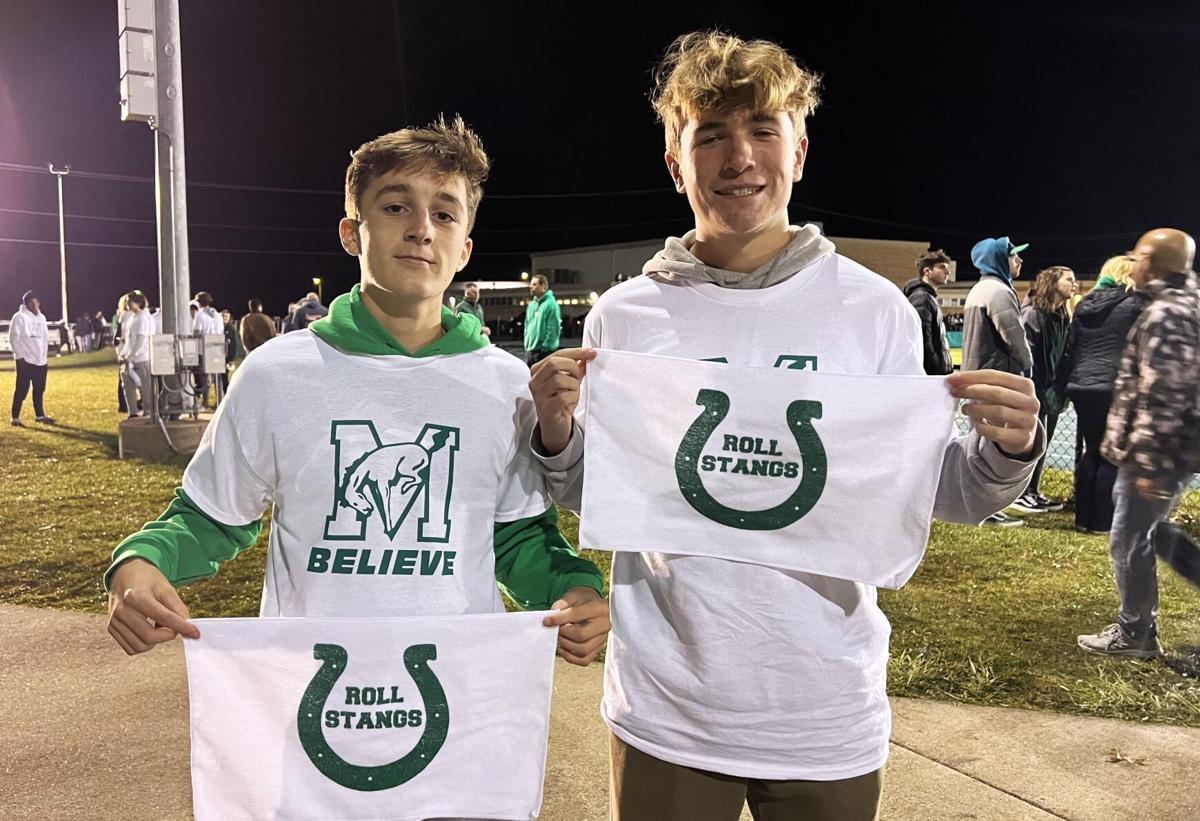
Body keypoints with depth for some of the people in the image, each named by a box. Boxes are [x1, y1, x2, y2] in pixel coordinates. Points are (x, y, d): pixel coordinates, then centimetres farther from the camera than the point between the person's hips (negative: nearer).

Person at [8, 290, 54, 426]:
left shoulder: (41, 317, 13)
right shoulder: (19, 317, -8)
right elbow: (14, 338, -10)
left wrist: (44, 357, 16)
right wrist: (19, 356, -14)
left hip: (40, 360, 6)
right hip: (25, 360, -6)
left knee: (39, 389, 11)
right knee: (22, 389, -5)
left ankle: (40, 415, 20)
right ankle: (15, 418, 1)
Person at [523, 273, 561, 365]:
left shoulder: (550, 304, -11)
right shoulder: (531, 304, 15)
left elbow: (553, 329, -17)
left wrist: (545, 346, -18)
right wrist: (526, 343, 12)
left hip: (544, 351, -8)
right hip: (530, 350, 9)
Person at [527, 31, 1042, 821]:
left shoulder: (876, 308, -4)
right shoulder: (624, 315, -4)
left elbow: (933, 494, 3)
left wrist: (1006, 451, -16)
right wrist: (556, 435, -15)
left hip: (829, 717, 1)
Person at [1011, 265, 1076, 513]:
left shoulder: (1061, 317, 15)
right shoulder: (1032, 313, -12)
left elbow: (1064, 354, 16)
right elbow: (1026, 355, -19)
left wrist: (1061, 388, 9)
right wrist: (1039, 389, -21)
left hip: (1052, 391, 8)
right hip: (1035, 391, -8)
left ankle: (1033, 491, 23)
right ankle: (1021, 494, 9)